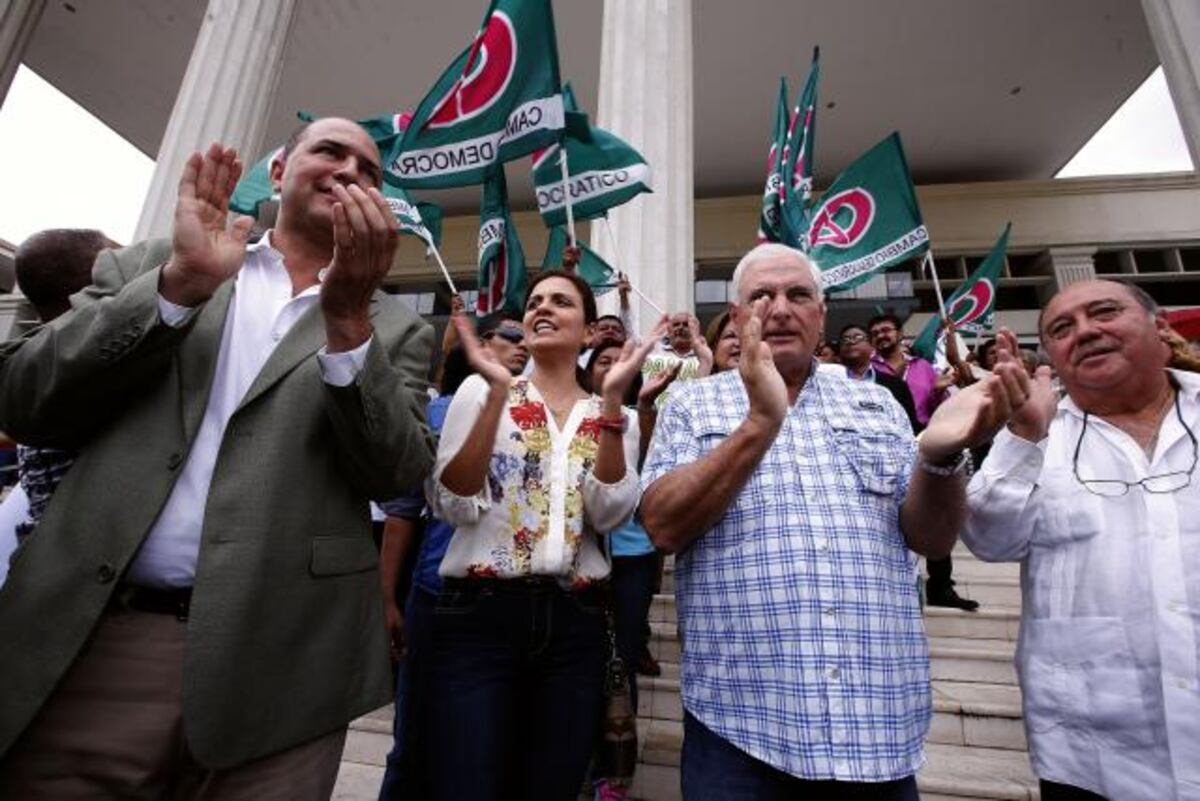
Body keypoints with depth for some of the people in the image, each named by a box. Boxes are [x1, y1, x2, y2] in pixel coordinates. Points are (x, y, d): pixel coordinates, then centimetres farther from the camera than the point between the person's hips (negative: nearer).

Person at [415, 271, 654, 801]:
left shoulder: (612, 418, 6)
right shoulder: (481, 390, 1)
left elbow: (610, 515, -9)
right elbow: (453, 507, -10)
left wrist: (611, 401, -16)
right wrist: (497, 391, -18)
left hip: (574, 625, 3)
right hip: (478, 616, -2)